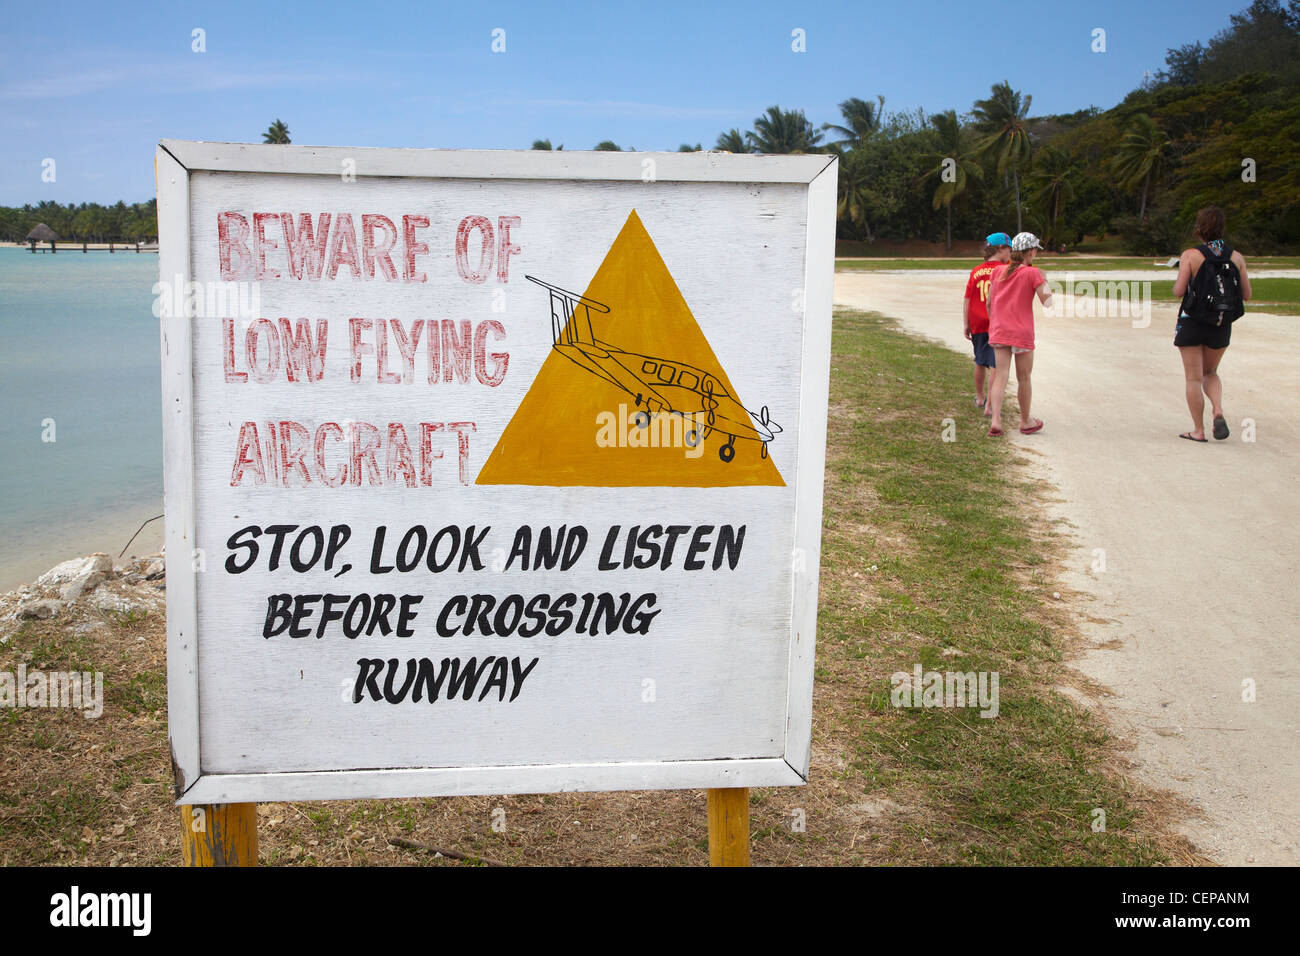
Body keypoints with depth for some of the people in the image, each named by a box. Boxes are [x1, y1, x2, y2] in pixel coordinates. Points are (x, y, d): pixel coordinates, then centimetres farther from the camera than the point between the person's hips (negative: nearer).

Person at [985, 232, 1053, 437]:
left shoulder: (998, 271, 5)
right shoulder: (1032, 273, -9)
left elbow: (989, 302, 9)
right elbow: (1047, 302, -9)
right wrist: (1044, 281, 6)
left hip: (999, 332, 4)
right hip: (1022, 333, -4)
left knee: (1001, 376, 1)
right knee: (1023, 379, 9)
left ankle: (995, 420, -14)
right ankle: (1025, 422, 22)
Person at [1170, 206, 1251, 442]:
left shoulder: (1190, 255, -12)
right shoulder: (1236, 257, -2)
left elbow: (1179, 291, -16)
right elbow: (1246, 295, 0)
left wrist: (1178, 284, 6)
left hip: (1192, 323, -3)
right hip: (1222, 325, 3)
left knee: (1193, 378, 6)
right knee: (1211, 373, 22)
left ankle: (1198, 430, 7)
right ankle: (1218, 412, -3)